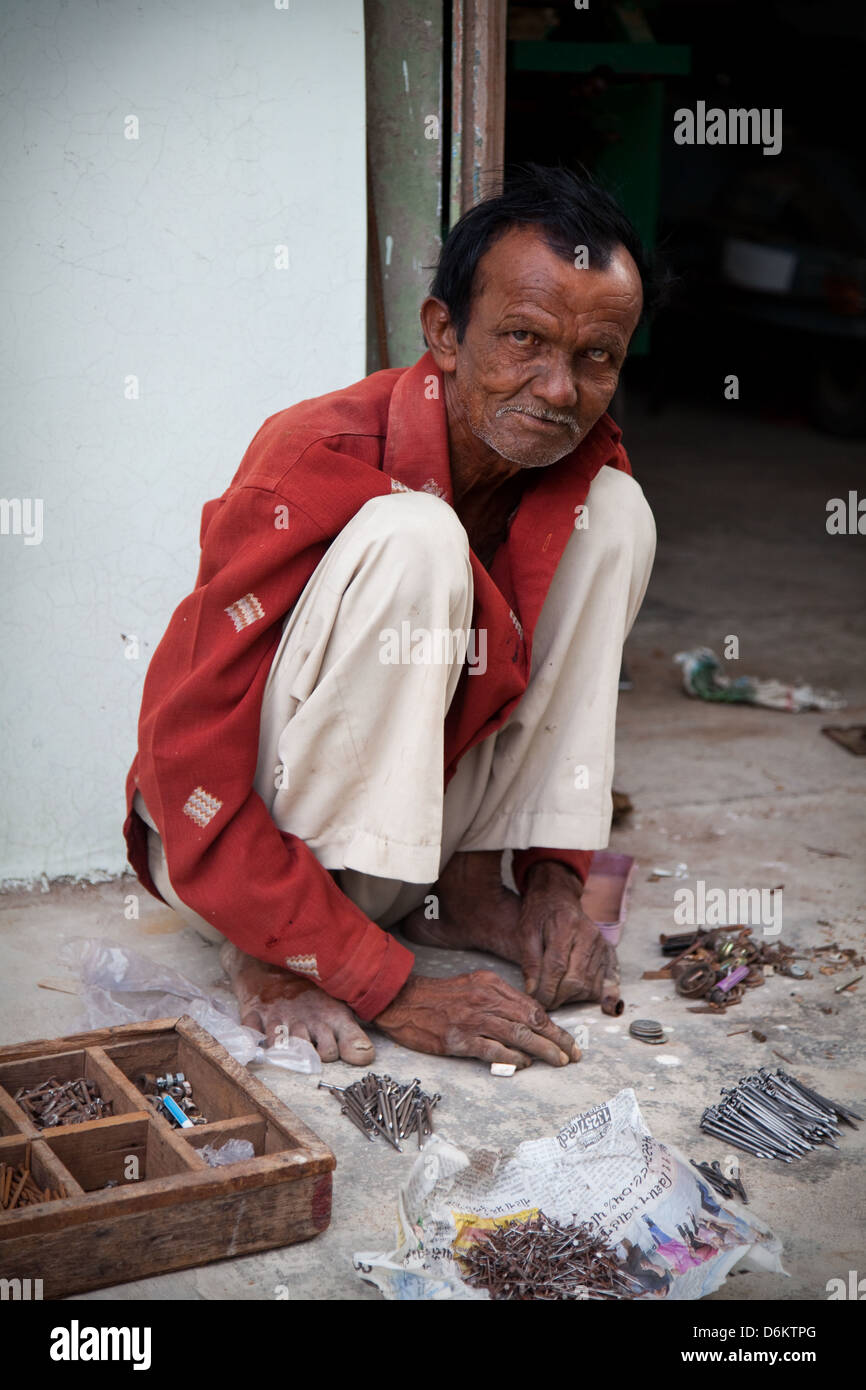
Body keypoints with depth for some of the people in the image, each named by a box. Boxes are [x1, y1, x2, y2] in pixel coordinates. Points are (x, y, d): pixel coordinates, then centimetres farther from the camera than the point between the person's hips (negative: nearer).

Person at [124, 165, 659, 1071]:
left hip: (403, 813, 6)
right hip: (220, 842, -6)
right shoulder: (313, 466, -27)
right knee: (414, 540, -33)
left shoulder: (586, 466, -8)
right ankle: (270, 953, -19)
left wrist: (554, 875, -7)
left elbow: (568, 677, 9)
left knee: (616, 510, -9)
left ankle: (462, 887, -4)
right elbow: (191, 773, -29)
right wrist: (392, 992, -31)